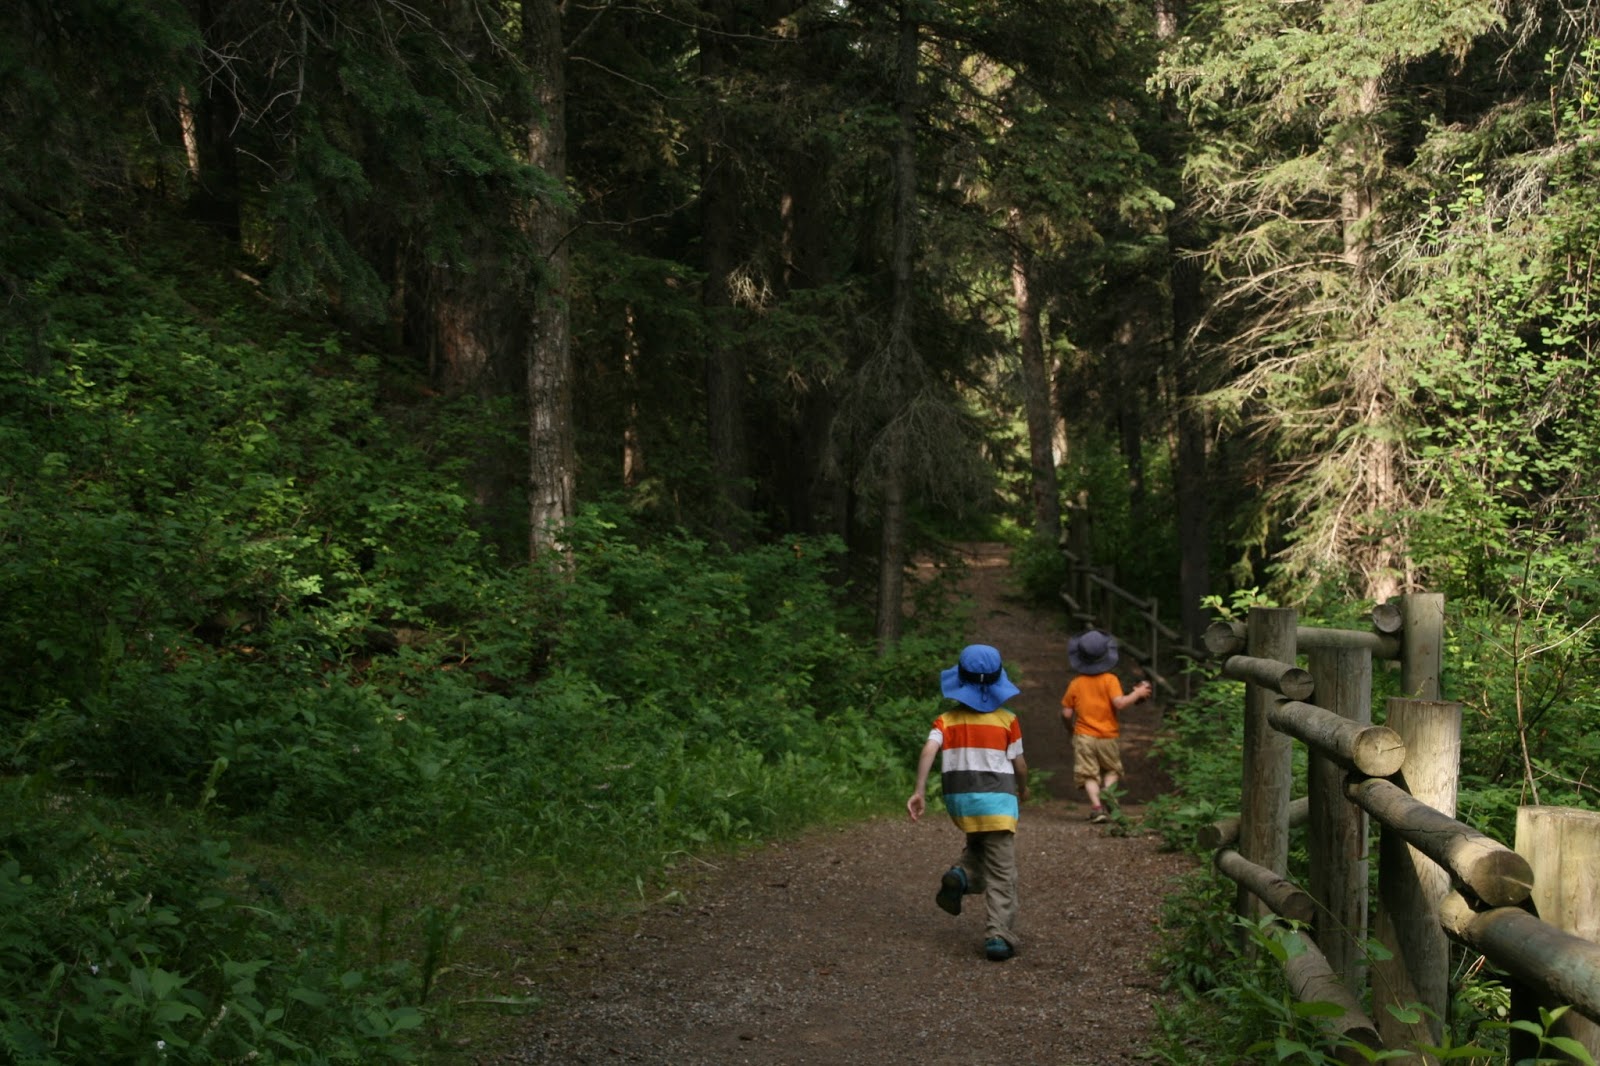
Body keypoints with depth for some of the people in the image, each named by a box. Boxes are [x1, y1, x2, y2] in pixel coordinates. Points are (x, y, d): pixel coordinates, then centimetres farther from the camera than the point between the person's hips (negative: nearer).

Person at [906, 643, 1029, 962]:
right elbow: (1019, 764, 3)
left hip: (959, 800, 3)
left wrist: (919, 792, -15)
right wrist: (1023, 789, 23)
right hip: (997, 799, -3)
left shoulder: (946, 720, 3)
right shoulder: (1007, 720, -1)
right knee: (1001, 872, 0)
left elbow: (928, 751, -12)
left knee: (978, 846, 30)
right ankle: (999, 936, -10)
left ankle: (960, 875, -1)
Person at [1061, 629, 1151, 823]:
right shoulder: (1110, 680, -6)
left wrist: (1070, 728, 21)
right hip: (1108, 736, -1)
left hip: (1084, 736, 1)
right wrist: (1137, 694, -4)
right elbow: (1119, 703, -18)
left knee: (1088, 775, 0)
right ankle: (1106, 791, -11)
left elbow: (1066, 713, 1)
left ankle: (1096, 805, -21)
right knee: (1112, 770, 18)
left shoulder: (1075, 684, 1)